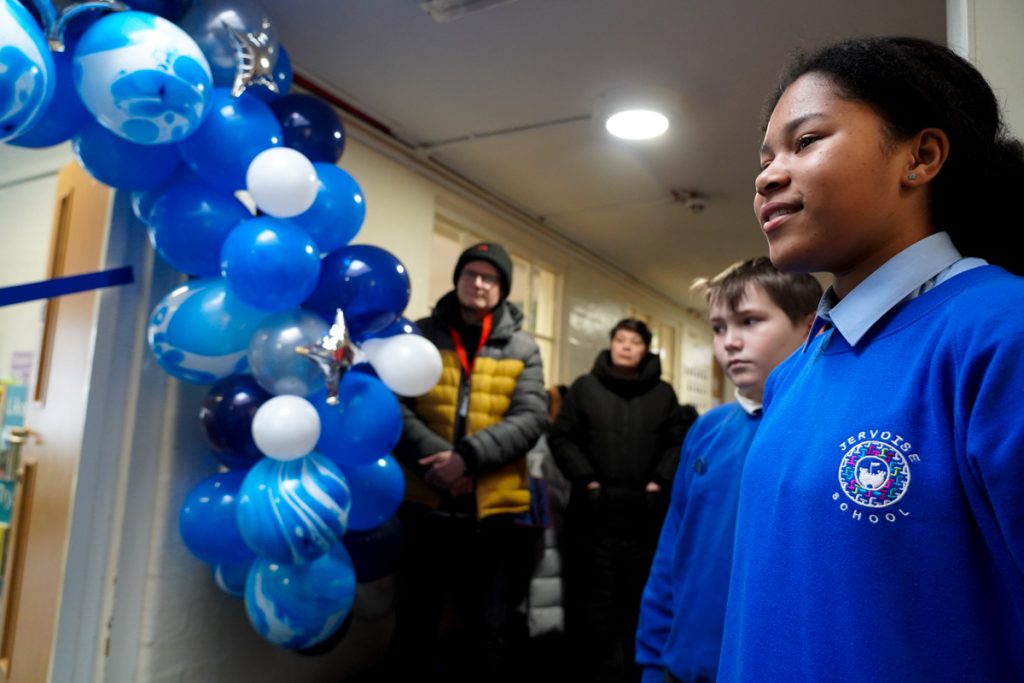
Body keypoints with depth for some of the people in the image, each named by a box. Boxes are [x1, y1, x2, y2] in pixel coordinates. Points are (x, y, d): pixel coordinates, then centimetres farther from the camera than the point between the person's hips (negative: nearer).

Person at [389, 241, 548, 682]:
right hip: (425, 503, 0)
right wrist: (435, 458, -19)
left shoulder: (522, 349, 6)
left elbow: (530, 419, -6)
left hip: (495, 509, 1)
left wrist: (468, 456, -19)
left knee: (489, 628, 11)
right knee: (416, 622, 14)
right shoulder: (420, 335, 4)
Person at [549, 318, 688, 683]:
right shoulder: (585, 387, 5)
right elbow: (561, 437, 1)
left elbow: (677, 443, 9)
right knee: (593, 601, 4)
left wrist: (660, 481, -4)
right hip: (594, 514, -1)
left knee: (640, 602, 9)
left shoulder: (663, 393, 10)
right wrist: (585, 479, -8)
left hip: (645, 514, 2)